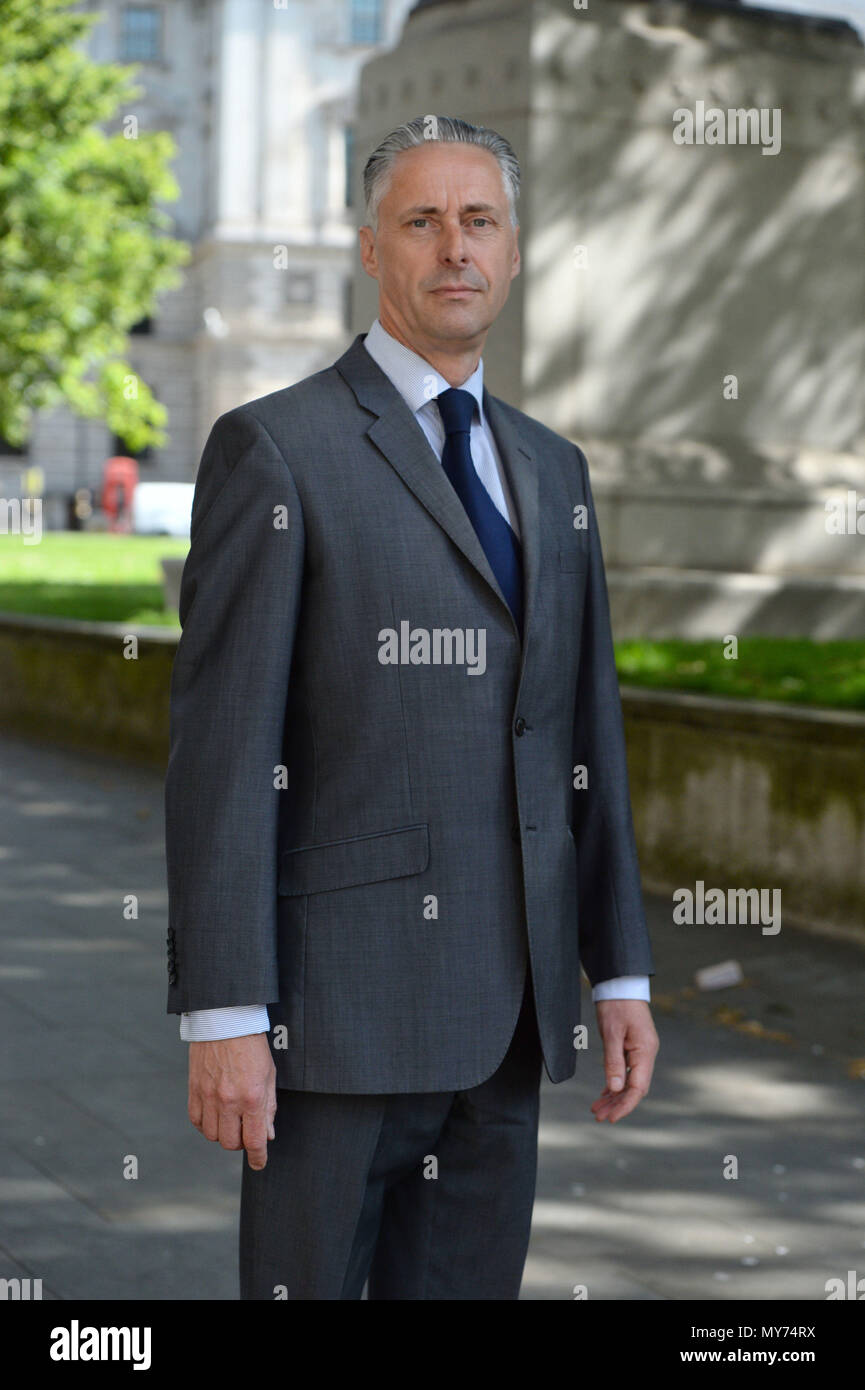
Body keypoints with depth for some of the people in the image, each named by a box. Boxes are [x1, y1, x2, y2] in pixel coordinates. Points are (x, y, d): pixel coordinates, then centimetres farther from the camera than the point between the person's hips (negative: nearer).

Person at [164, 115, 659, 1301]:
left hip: (508, 1011, 6)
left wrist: (622, 974, 11)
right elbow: (222, 746, -11)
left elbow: (587, 734, 16)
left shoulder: (552, 469, 15)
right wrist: (222, 1018, -16)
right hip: (340, 1003, -5)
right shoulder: (274, 448, -5)